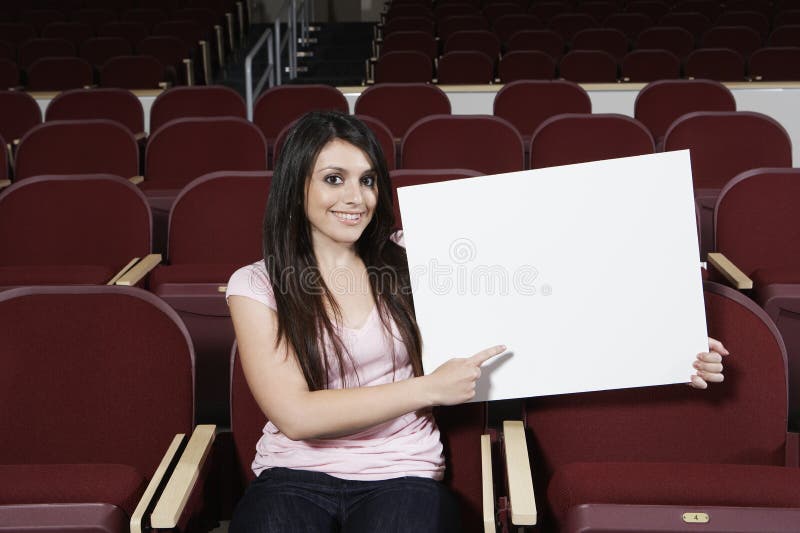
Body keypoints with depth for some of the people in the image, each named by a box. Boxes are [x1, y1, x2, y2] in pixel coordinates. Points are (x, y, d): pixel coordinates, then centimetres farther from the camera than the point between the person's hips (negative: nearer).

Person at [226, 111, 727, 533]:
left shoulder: (410, 258, 5)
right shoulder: (257, 285, 1)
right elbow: (296, 415, -9)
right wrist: (429, 389, -12)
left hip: (400, 475, 1)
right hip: (294, 477, -1)